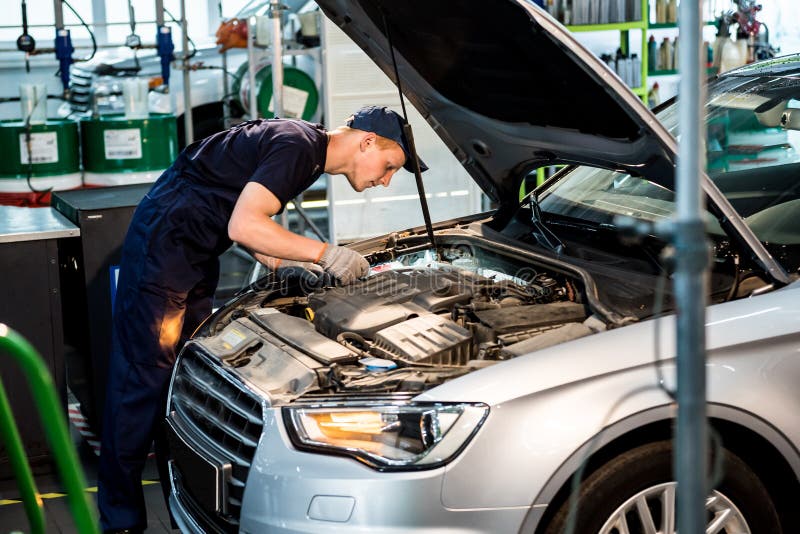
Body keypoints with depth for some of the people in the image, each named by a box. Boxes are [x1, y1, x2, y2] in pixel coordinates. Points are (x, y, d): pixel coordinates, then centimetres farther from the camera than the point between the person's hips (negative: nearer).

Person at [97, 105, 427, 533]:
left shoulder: (309, 150, 10)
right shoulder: (296, 146, -21)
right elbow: (243, 226, -29)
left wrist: (288, 269, 1)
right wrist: (324, 254, -23)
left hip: (196, 253, 10)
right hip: (163, 241, -10)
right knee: (146, 373, -7)